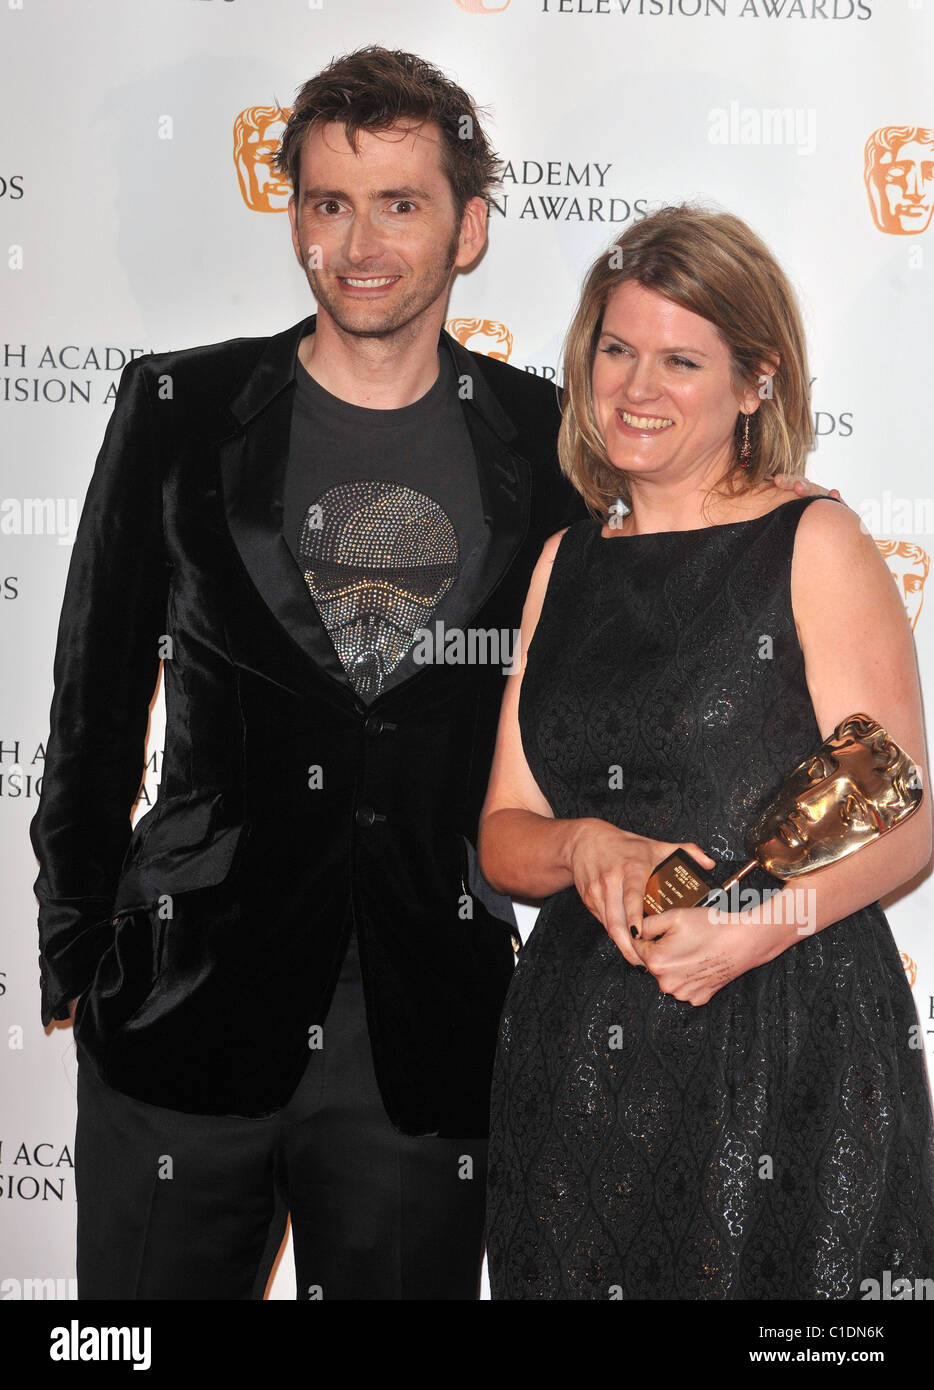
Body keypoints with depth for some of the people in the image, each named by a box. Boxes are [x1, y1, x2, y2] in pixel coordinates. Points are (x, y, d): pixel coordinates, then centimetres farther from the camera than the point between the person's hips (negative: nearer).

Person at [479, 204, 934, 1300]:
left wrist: (752, 928, -25)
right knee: (580, 1275, 12)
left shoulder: (815, 544, -4)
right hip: (577, 1051, 4)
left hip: (785, 1041, -4)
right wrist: (586, 848, -13)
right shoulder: (567, 562, 10)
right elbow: (502, 834, 9)